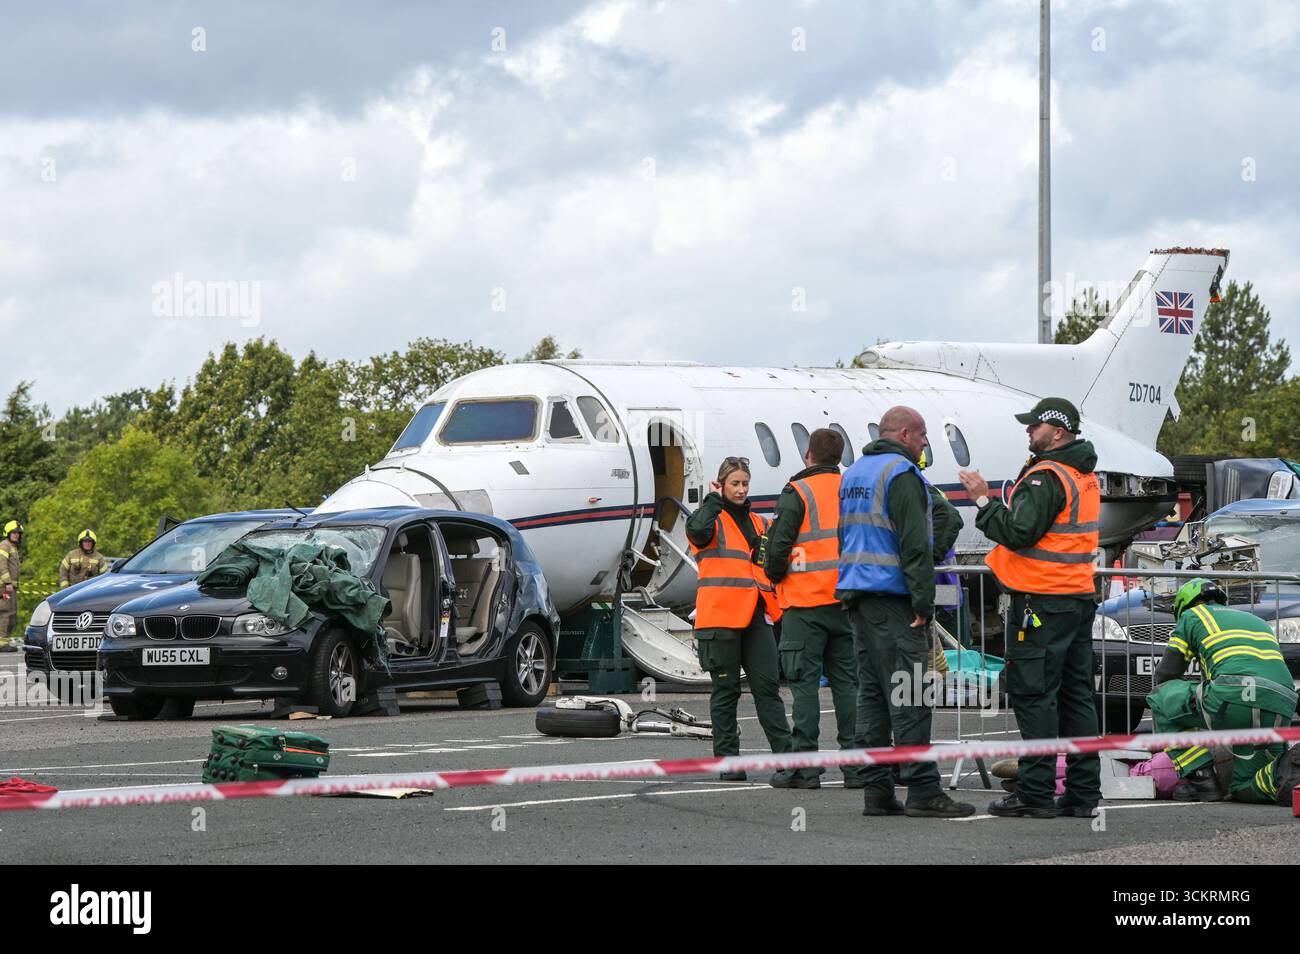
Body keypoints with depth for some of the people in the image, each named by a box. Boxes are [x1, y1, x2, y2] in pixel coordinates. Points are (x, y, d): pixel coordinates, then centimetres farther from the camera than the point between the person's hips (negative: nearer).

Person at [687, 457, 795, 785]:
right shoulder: (712, 518, 3)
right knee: (726, 690, 1)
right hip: (720, 617, -5)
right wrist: (714, 499, -12)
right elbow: (697, 530, -22)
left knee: (767, 687, -3)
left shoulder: (757, 522, 21)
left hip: (756, 617, 5)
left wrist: (776, 609, 18)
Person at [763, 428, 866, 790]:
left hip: (806, 601, -5)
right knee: (847, 682, 8)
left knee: (805, 682, -2)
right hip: (848, 601, 5)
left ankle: (805, 767, -5)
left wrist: (774, 576, 8)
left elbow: (779, 544, -10)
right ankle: (855, 765, 5)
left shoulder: (797, 492, -7)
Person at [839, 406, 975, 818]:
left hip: (856, 596, 9)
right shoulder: (901, 473, -10)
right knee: (908, 696, -9)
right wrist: (923, 601, -17)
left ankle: (876, 791, 8)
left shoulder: (852, 474, 19)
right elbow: (914, 544, -17)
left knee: (872, 691, 9)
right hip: (892, 598, -9)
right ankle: (922, 791, -12)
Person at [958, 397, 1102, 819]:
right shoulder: (1085, 476, 16)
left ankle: (1035, 792, -7)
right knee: (1076, 694, 11)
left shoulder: (1046, 478, -15)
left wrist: (983, 501, -11)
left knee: (1032, 694, -6)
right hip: (1080, 596, 9)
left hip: (1041, 603, -9)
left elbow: (1018, 532, -21)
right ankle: (1083, 792, 12)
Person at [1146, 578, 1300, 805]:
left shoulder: (1192, 616, 22)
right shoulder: (1256, 621, 38)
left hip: (1234, 697, -6)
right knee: (1244, 789, 20)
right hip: (1280, 713, 6)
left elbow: (1165, 676, 24)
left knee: (1160, 699, 16)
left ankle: (1199, 778, 6)